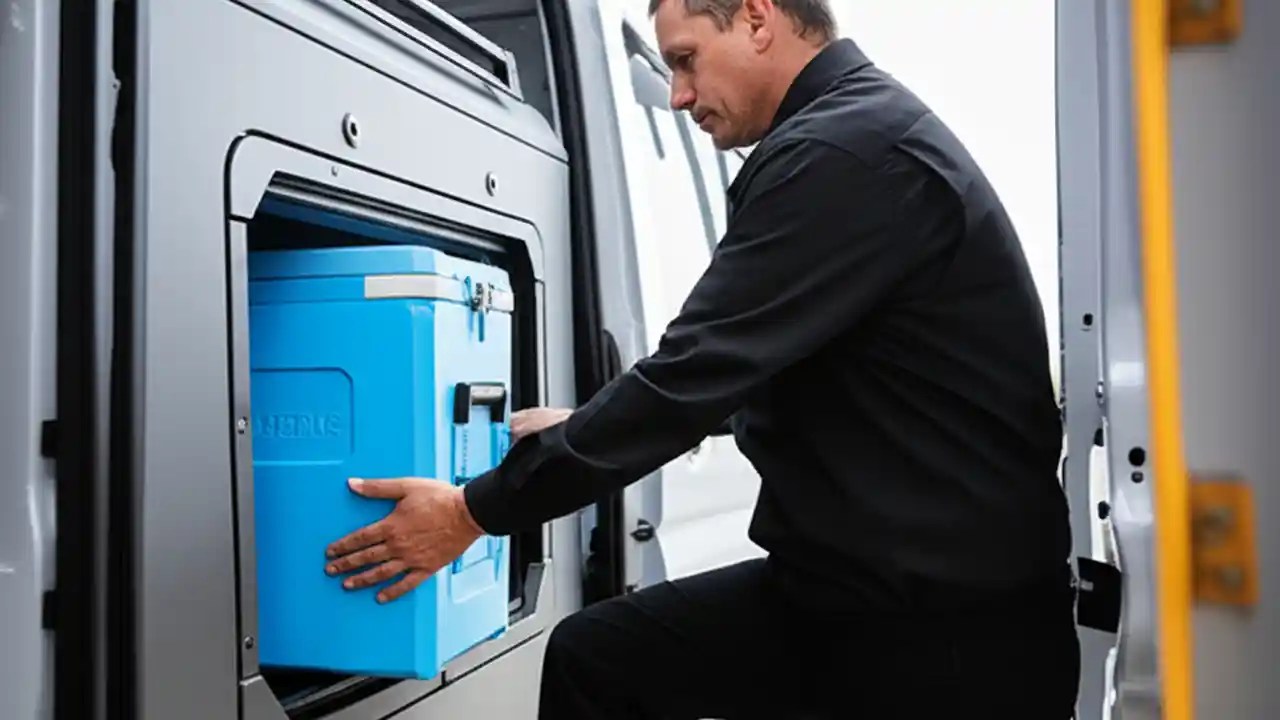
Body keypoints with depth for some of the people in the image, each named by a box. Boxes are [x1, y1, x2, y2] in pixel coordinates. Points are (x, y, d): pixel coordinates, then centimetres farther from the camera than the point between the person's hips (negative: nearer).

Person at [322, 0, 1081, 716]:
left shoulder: (844, 153, -19)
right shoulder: (860, 134, 13)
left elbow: (698, 368, -21)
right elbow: (732, 371, 19)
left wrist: (478, 509, -12)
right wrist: (581, 433, 18)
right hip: (856, 583, 8)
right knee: (594, 656, 6)